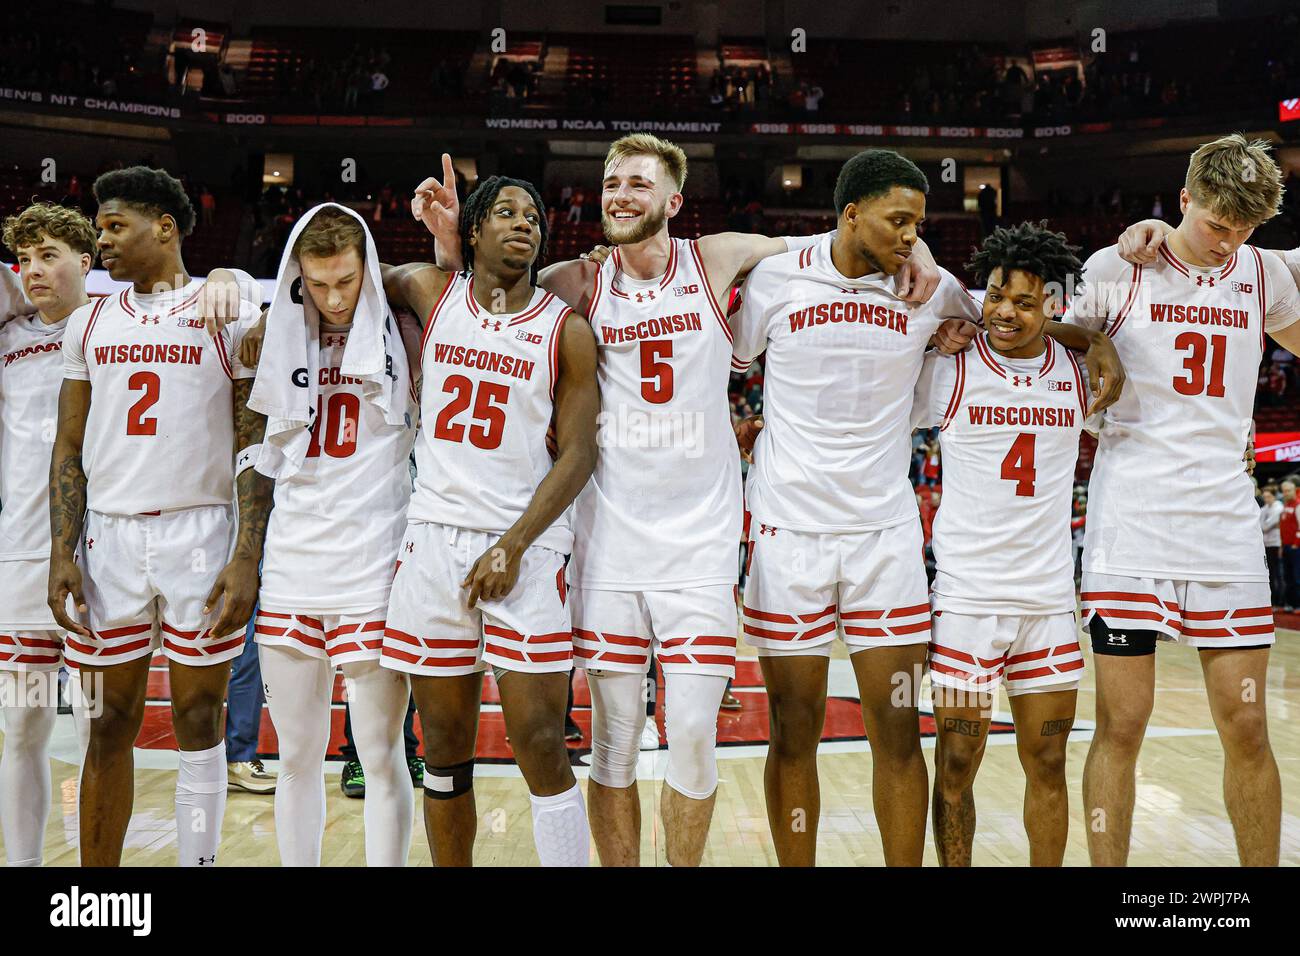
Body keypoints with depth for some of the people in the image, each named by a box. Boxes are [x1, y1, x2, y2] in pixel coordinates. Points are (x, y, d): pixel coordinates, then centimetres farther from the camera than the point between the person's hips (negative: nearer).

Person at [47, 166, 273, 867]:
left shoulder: (231, 317, 1)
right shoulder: (88, 323, 13)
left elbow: (255, 446, -2)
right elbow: (70, 448, 12)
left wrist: (247, 557, -11)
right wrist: (61, 553, 1)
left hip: (200, 535, -3)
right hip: (109, 538, 4)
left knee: (198, 725, 4)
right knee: (110, 728, 9)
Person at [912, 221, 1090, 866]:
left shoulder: (1081, 372, 5)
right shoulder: (947, 369, -4)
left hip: (1050, 596, 3)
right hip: (966, 594, -3)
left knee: (1047, 763, 11)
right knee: (957, 763, 3)